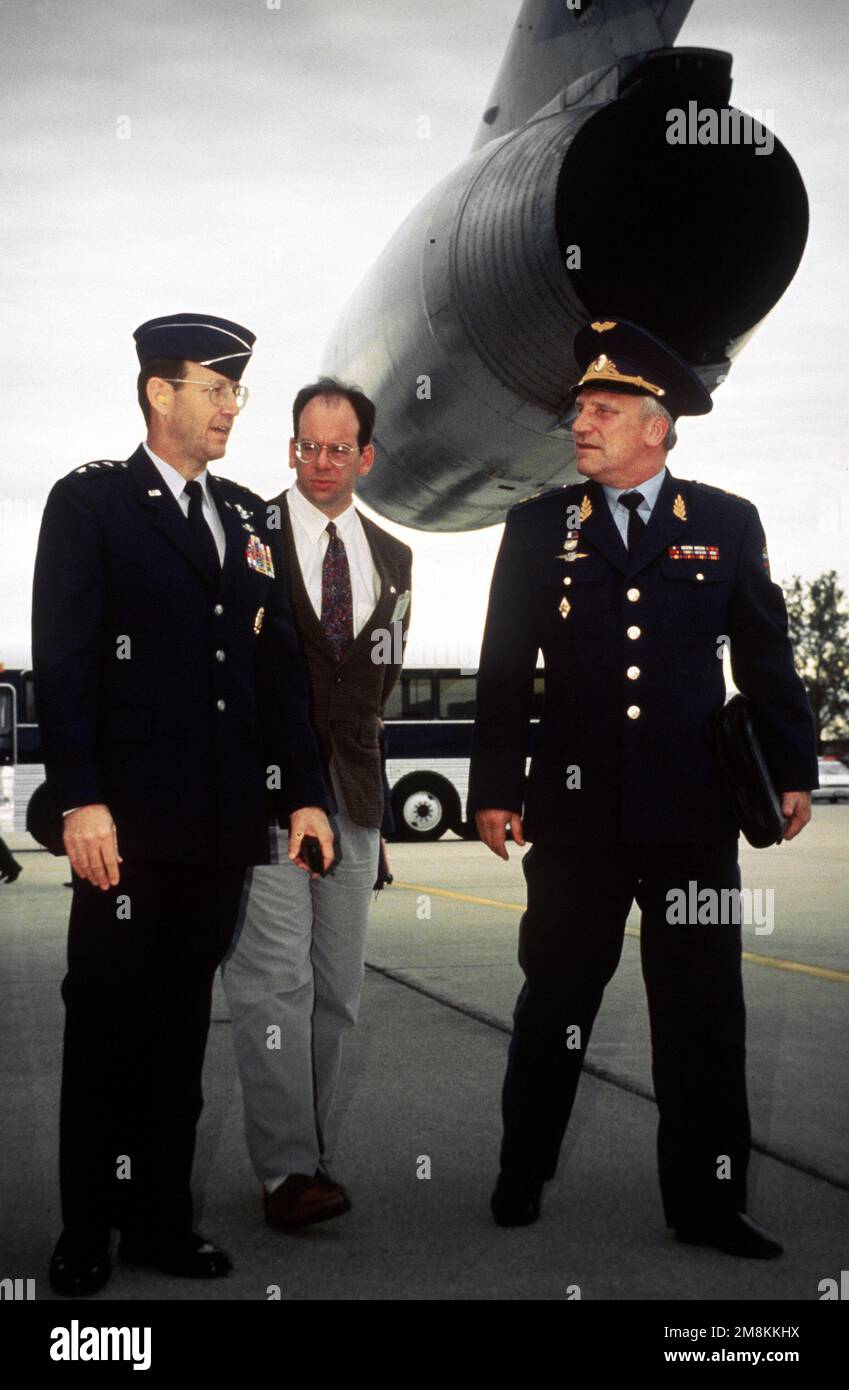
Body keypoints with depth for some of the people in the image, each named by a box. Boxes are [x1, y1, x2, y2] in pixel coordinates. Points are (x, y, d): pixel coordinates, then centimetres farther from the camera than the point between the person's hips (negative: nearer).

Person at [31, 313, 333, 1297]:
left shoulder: (245, 516, 15)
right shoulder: (90, 501, -2)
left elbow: (279, 666, 14)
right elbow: (63, 662, -9)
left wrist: (304, 794, 9)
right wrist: (80, 801, -16)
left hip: (222, 823, 5)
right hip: (129, 819, -5)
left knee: (182, 1026, 12)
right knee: (106, 1022, 4)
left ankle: (161, 1218, 22)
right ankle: (86, 1232, 17)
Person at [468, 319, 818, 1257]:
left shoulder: (727, 525, 7)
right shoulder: (537, 528, 7)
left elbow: (765, 659, 8)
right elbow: (503, 671, 6)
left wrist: (791, 771, 3)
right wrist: (494, 786, 2)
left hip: (693, 811, 0)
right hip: (576, 809, 0)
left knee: (704, 1013, 6)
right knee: (554, 1003, 9)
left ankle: (706, 1204, 18)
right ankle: (521, 1180, 26)